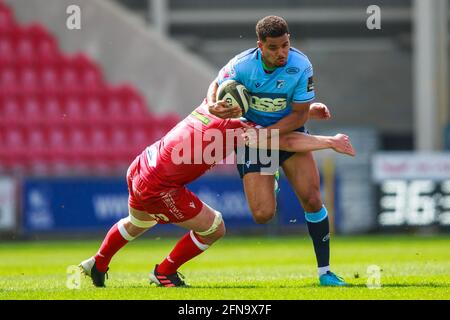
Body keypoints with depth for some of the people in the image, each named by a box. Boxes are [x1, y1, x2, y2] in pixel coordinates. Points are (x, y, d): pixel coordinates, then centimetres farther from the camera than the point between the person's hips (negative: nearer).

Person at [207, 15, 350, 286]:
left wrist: (266, 134, -27)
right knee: (263, 214, -10)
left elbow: (300, 115, -17)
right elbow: (216, 86, -2)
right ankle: (268, 179, 28)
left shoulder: (301, 66, -23)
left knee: (312, 199, -15)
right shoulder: (242, 65, -22)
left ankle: (324, 271, -3)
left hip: (288, 130, 0)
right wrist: (213, 106, -25)